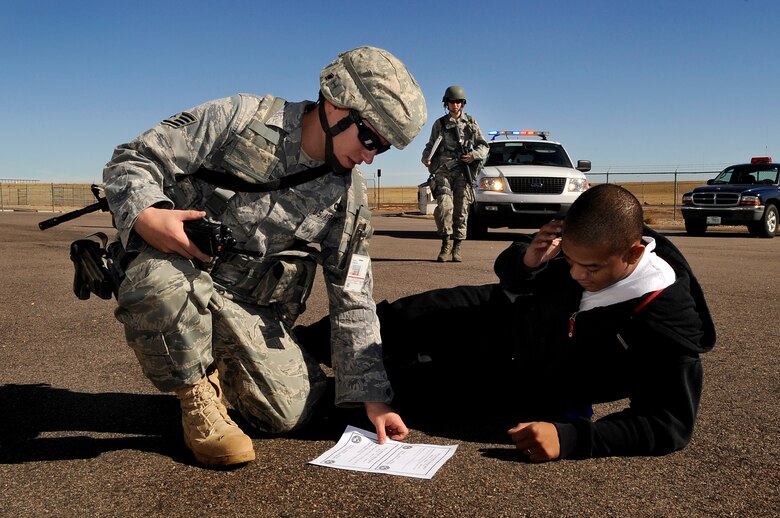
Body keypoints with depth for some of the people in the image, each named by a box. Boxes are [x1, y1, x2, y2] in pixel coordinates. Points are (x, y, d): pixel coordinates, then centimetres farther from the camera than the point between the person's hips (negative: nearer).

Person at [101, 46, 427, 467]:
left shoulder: (348, 200, -3)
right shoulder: (240, 118, -14)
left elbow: (353, 303, 0)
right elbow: (130, 160, -10)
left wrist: (373, 397, -4)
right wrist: (145, 215, -32)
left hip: (247, 306, 3)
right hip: (172, 267, -3)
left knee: (290, 412, -10)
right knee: (160, 281, -38)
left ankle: (218, 370, 22)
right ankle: (198, 396, -9)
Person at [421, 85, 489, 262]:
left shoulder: (471, 123, 14)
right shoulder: (439, 124, 13)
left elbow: (483, 145, 14)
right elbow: (431, 146, 16)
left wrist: (474, 155, -6)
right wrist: (426, 158, -5)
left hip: (463, 171, 1)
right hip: (443, 170, -1)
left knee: (461, 211, -2)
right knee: (444, 206, -20)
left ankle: (456, 248, 6)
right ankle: (446, 242, -6)